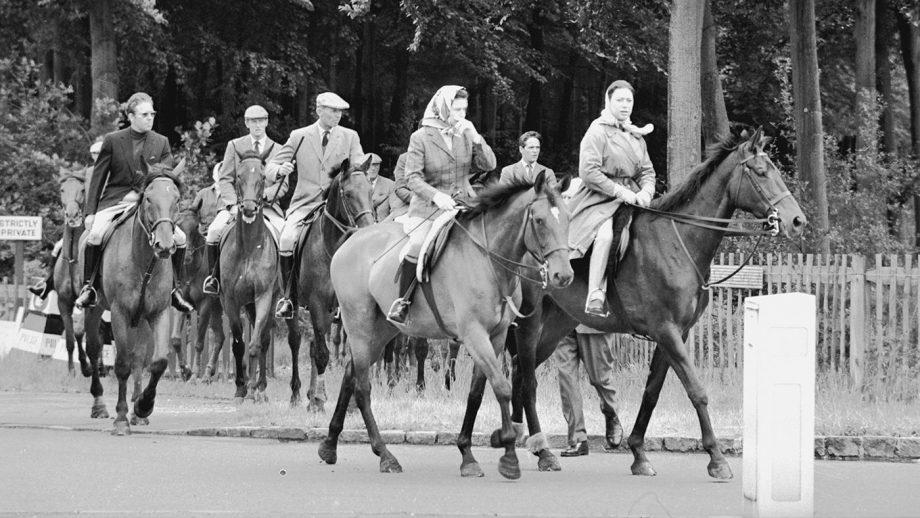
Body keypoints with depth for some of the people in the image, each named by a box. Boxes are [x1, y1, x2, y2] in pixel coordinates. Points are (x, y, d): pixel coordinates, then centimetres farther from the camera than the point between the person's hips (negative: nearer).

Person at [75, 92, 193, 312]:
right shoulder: (113, 141, 1)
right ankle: (88, 286, -11)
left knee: (179, 237, -14)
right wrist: (90, 211, -2)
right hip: (115, 201, -2)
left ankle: (174, 288, 4)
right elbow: (98, 177, 4)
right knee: (95, 235, -29)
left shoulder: (161, 143, 7)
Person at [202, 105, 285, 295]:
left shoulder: (278, 150, 11)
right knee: (214, 231, -27)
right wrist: (234, 204, -13)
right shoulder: (234, 146, 11)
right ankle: (214, 276, -9)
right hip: (235, 202, 0)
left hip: (266, 204, 0)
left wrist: (263, 194, -14)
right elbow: (225, 180, 4)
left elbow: (282, 185, 6)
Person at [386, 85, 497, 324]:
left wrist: (476, 138, -12)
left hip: (464, 204, 4)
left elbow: (489, 165, 3)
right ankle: (402, 301, -15)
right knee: (417, 246, -29)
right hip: (429, 207, -4)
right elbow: (412, 177, -10)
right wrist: (435, 195, -25)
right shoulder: (420, 137, -5)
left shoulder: (466, 134, 8)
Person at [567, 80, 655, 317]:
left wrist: (646, 191, -5)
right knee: (605, 234, -34)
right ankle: (595, 297, -34)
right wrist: (620, 192, -17)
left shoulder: (636, 137, 18)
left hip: (631, 197, 7)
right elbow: (589, 172, -14)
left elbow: (647, 171, 18)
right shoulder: (597, 132, -5)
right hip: (600, 198, -7)